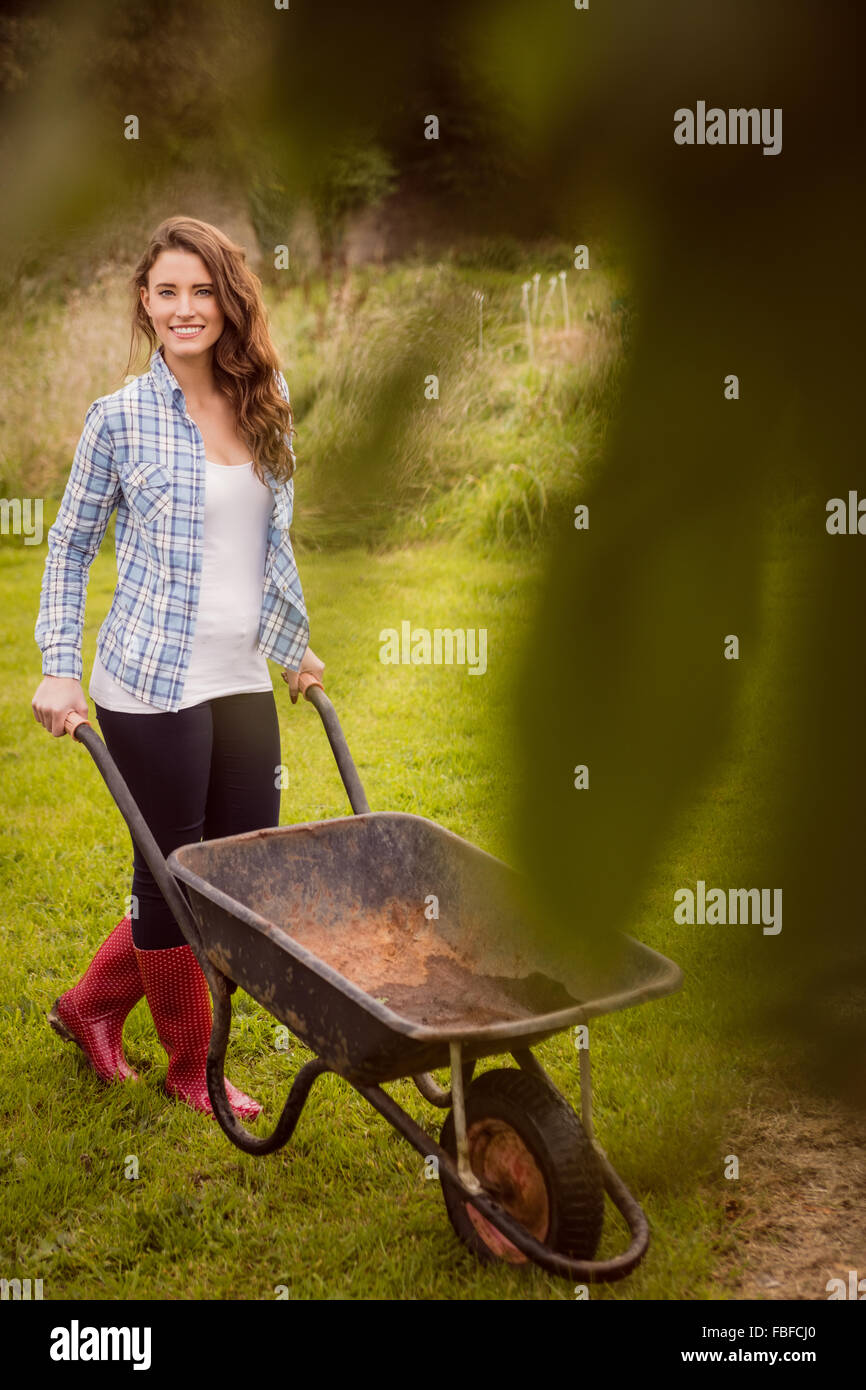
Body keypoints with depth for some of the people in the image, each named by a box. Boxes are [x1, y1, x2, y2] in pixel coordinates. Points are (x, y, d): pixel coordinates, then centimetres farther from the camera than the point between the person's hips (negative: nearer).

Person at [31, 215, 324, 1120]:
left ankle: (94, 1003, 32)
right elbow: (70, 545, 2)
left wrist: (293, 643, 22)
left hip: (242, 681, 6)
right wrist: (59, 668, -5)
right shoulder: (120, 417, -6)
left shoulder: (266, 403, 7)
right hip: (152, 682, -5)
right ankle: (191, 1065, 29)